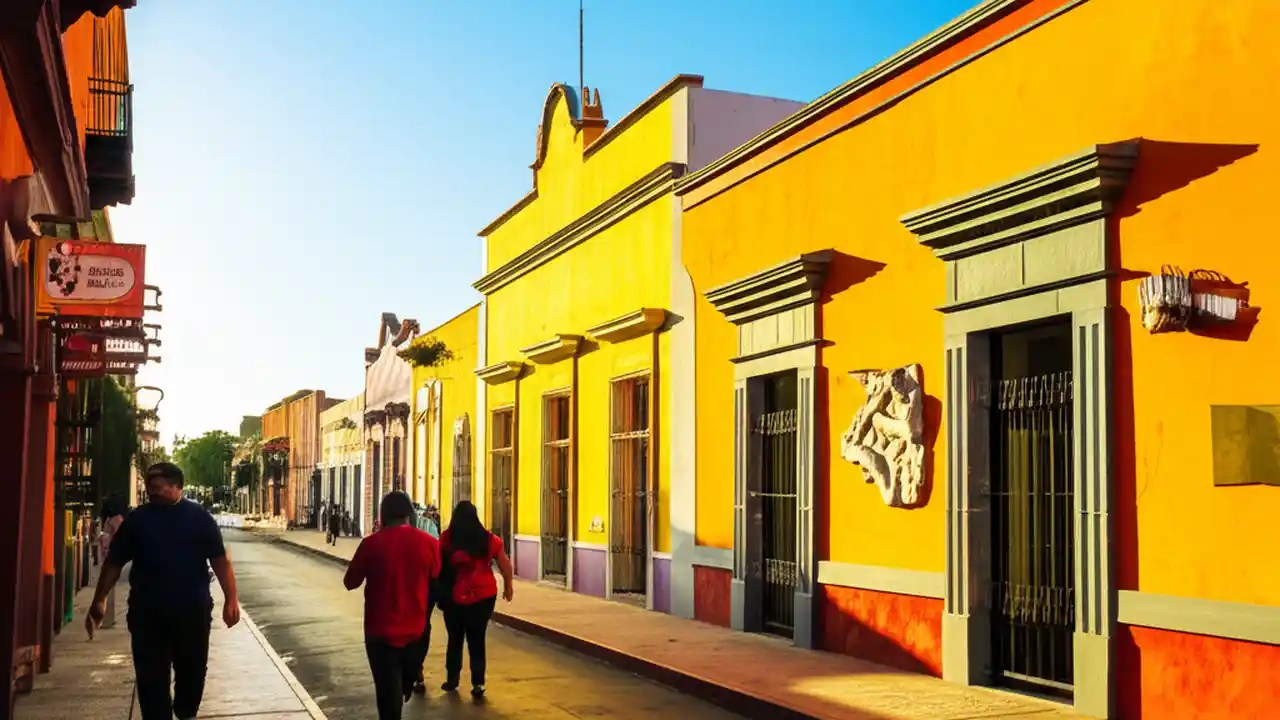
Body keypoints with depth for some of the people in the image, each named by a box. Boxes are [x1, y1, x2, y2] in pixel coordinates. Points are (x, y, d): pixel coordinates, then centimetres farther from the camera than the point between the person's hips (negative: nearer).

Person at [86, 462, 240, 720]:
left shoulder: (199, 517, 0)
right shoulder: (137, 520, 4)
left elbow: (219, 560, -2)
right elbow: (114, 562, 7)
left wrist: (231, 599, -9)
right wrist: (99, 601, 3)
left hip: (193, 611, 0)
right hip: (147, 613, 0)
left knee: (192, 672, 13)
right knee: (151, 678, 1)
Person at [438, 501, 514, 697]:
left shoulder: (447, 539, -7)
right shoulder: (489, 539, -3)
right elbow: (505, 564, 2)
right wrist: (508, 586, 15)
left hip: (455, 597, -1)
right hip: (484, 595, 1)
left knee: (455, 639, 17)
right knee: (477, 640, 10)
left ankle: (452, 680, 23)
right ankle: (478, 683, 5)